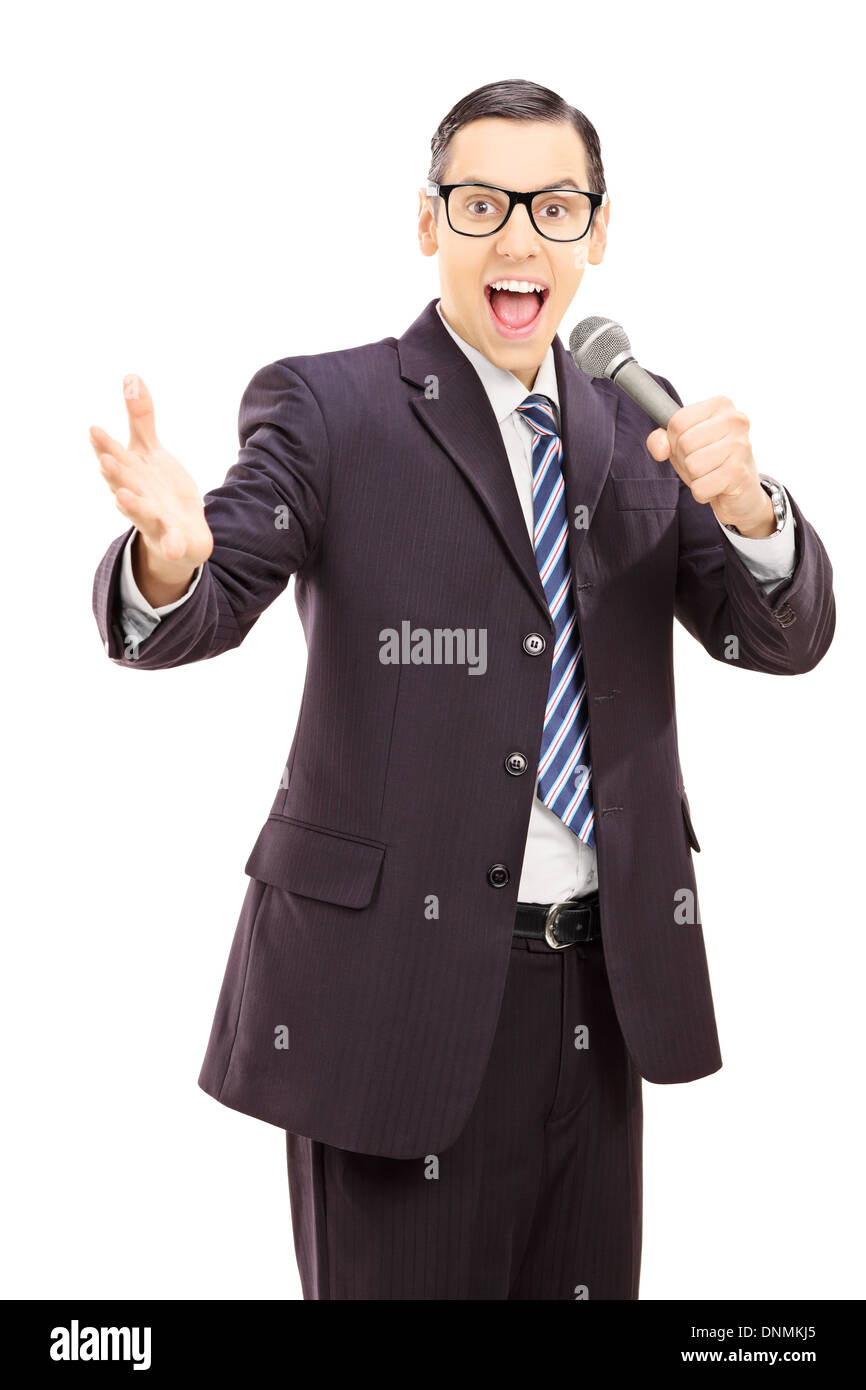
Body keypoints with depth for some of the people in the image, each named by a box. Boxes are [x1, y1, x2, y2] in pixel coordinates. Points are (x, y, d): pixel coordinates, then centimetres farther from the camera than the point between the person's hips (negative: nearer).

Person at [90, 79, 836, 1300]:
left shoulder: (635, 426, 8)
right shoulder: (325, 407, -4)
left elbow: (785, 640, 3)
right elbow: (203, 608, -17)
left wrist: (745, 504, -18)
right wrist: (170, 556, -40)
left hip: (598, 981, 5)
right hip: (399, 977, -4)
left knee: (585, 1281, 17)